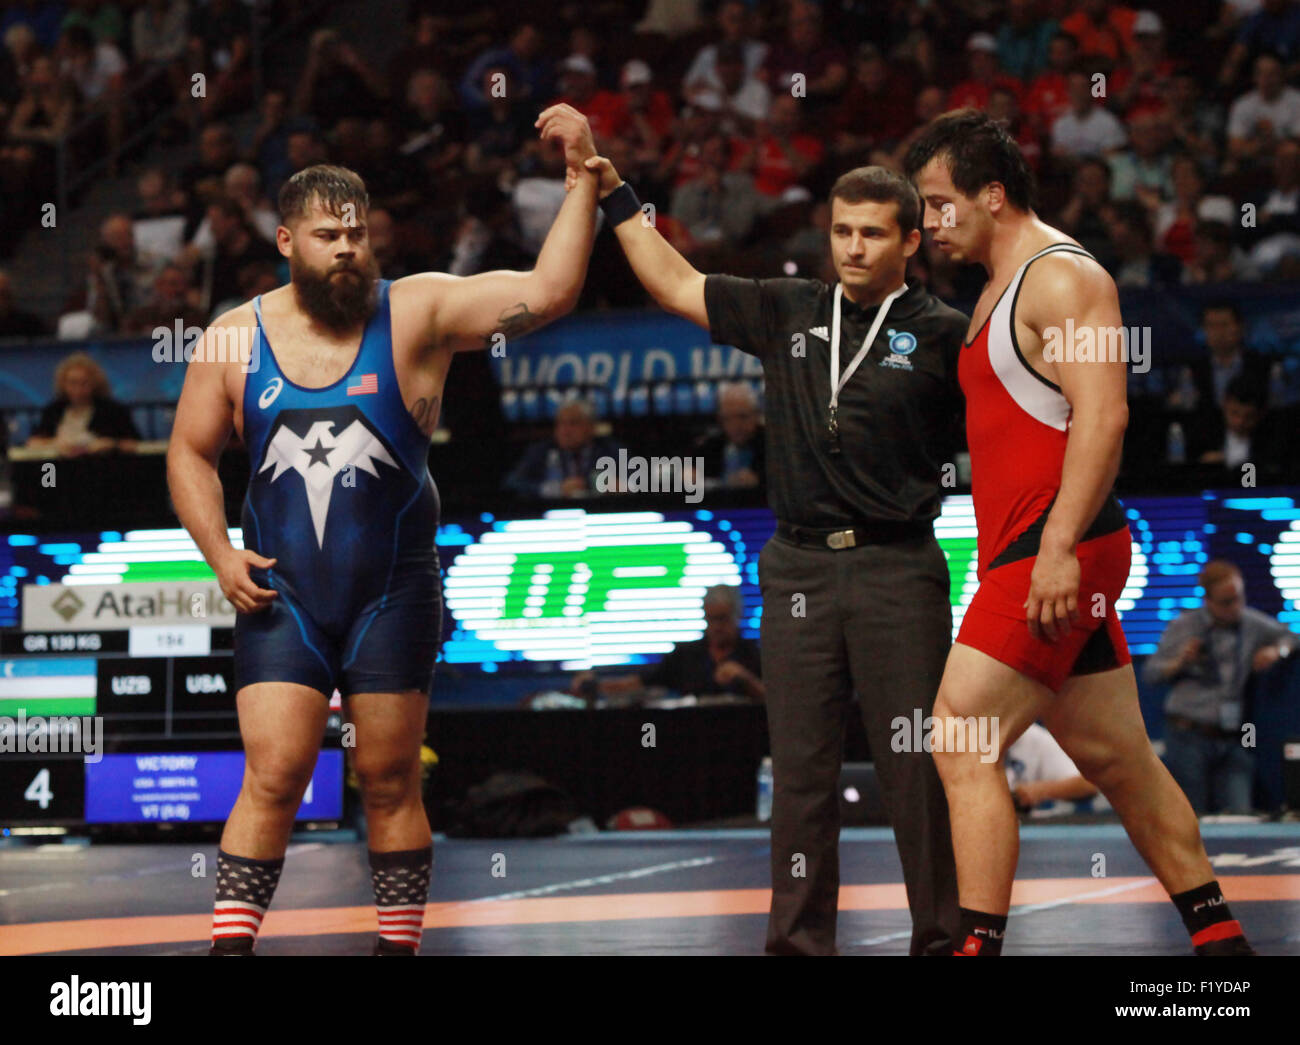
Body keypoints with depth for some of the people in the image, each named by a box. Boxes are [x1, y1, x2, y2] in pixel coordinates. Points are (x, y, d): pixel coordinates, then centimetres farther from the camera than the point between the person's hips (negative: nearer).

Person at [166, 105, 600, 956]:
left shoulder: (417, 313, -6)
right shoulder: (235, 340, 0)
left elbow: (548, 291, -14)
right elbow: (191, 452, 10)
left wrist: (583, 178, -22)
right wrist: (220, 554, -3)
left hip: (393, 597, 0)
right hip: (282, 598, 0)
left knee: (391, 782, 6)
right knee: (272, 778, -6)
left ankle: (400, 945, 18)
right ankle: (230, 944, -3)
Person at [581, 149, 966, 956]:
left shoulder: (942, 335, 1)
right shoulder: (788, 313, 11)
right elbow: (675, 284, 17)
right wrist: (615, 194, 15)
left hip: (898, 568, -3)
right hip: (800, 568, 4)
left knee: (918, 765, -4)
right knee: (801, 767, 5)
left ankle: (944, 939, 3)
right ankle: (800, 938, 10)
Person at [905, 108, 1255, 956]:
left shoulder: (1061, 277, -10)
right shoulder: (1000, 290, 21)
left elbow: (1103, 416, -22)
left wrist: (1059, 546, -29)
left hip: (1060, 553, -10)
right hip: (1025, 551, 10)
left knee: (959, 742, -15)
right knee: (1117, 757, 13)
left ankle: (979, 941, -16)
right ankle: (1218, 935, 19)